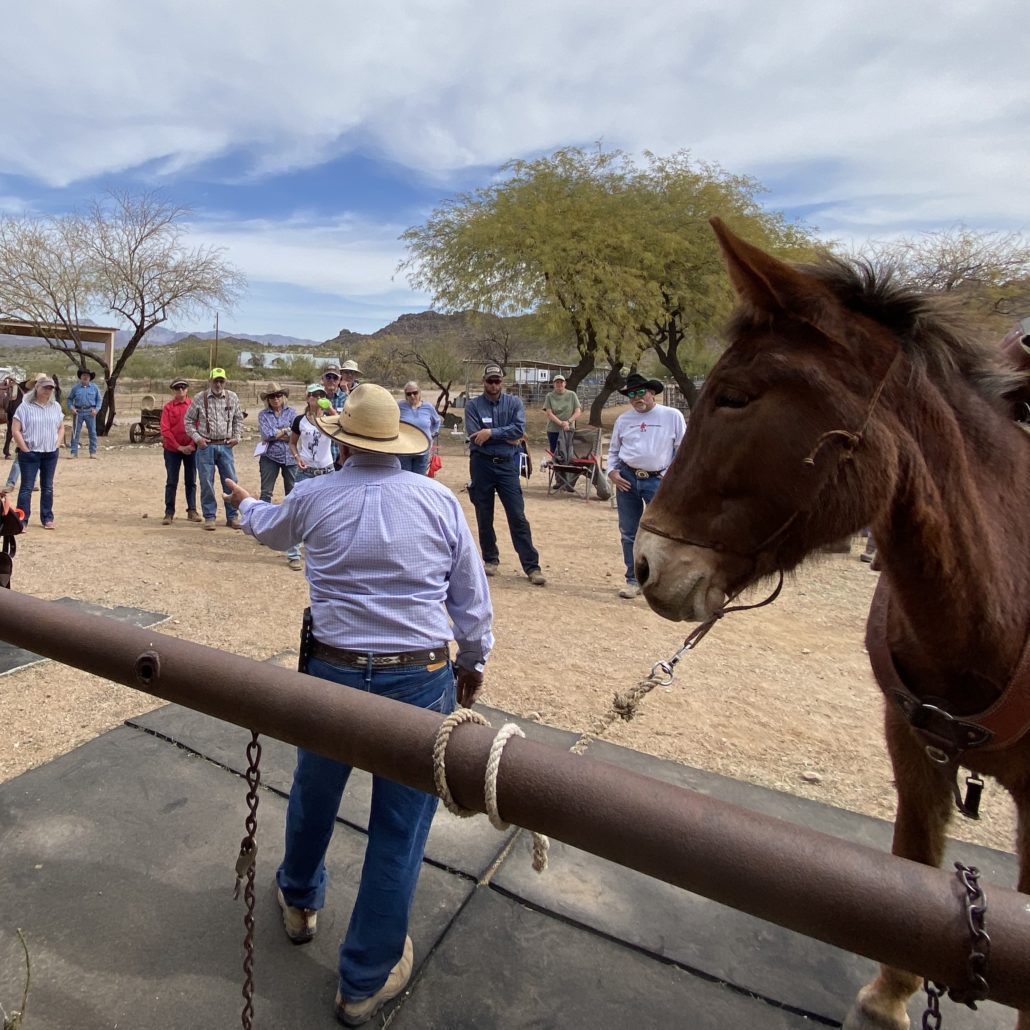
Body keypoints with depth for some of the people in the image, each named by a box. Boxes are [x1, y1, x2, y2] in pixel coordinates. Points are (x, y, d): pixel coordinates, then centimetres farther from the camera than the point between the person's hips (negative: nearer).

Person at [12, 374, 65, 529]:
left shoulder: (56, 407, 8)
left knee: (48, 487, 11)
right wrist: (25, 449, -11)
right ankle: (22, 520, 2)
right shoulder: (25, 406, -7)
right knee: (27, 487, -2)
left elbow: (61, 428, 15)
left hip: (51, 453, 4)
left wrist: (57, 445, 3)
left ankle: (47, 518, 19)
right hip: (30, 453, -4)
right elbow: (16, 430, -7)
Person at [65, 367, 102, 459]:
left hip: (90, 412, 0)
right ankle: (74, 452, 5)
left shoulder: (95, 387, 6)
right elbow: (69, 399, 10)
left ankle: (93, 452, 8)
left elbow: (99, 400, 8)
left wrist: (96, 409, -6)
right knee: (75, 433, 1)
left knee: (92, 432, 2)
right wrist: (71, 407, -6)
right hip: (78, 412, 0)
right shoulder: (75, 387, 6)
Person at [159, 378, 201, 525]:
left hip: (191, 449, 1)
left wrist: (193, 445, -12)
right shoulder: (168, 407, 0)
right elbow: (165, 430, -5)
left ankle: (192, 510, 14)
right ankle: (169, 513, 7)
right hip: (172, 450, 0)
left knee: (191, 481, 7)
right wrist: (179, 447, -12)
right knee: (171, 482, 2)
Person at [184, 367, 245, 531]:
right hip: (206, 446, -2)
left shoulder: (232, 398, 4)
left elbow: (238, 419, 16)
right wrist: (196, 437, -5)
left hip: (225, 446, 2)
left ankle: (232, 516, 12)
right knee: (207, 483, 2)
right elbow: (188, 420, 6)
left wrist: (237, 437, 5)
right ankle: (209, 517, 12)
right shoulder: (199, 398, -1)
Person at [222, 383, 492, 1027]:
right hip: (421, 679, -2)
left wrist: (245, 503, 43)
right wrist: (475, 661, 13)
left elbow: (269, 528, 21)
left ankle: (301, 901, 56)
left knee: (314, 792, 28)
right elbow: (472, 598, -2)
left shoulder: (314, 498, -3)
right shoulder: (439, 500, -7)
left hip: (333, 671, 2)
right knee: (400, 828, 13)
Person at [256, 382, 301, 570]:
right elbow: (266, 433, -12)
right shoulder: (263, 414, 5)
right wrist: (286, 431, -10)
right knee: (266, 493, 4)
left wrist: (275, 434, -13)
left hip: (290, 457, 0)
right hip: (270, 457, 0)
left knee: (292, 495, 4)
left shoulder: (291, 412, 6)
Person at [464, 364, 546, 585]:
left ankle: (531, 566, 0)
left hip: (507, 465, 0)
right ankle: (491, 559, 26)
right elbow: (474, 437, -13)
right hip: (481, 465, 0)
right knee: (484, 517, 9)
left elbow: (519, 429, -12)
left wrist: (491, 433, -17)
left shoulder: (514, 403, 3)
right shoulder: (473, 406, -1)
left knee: (518, 516, -2)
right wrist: (507, 437, -10)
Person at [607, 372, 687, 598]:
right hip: (626, 478, 4)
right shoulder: (623, 420, 9)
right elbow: (613, 450, 19)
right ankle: (634, 580, 20)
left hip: (658, 480, -3)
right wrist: (612, 471, 3)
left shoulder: (673, 416, 0)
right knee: (629, 532, 8)